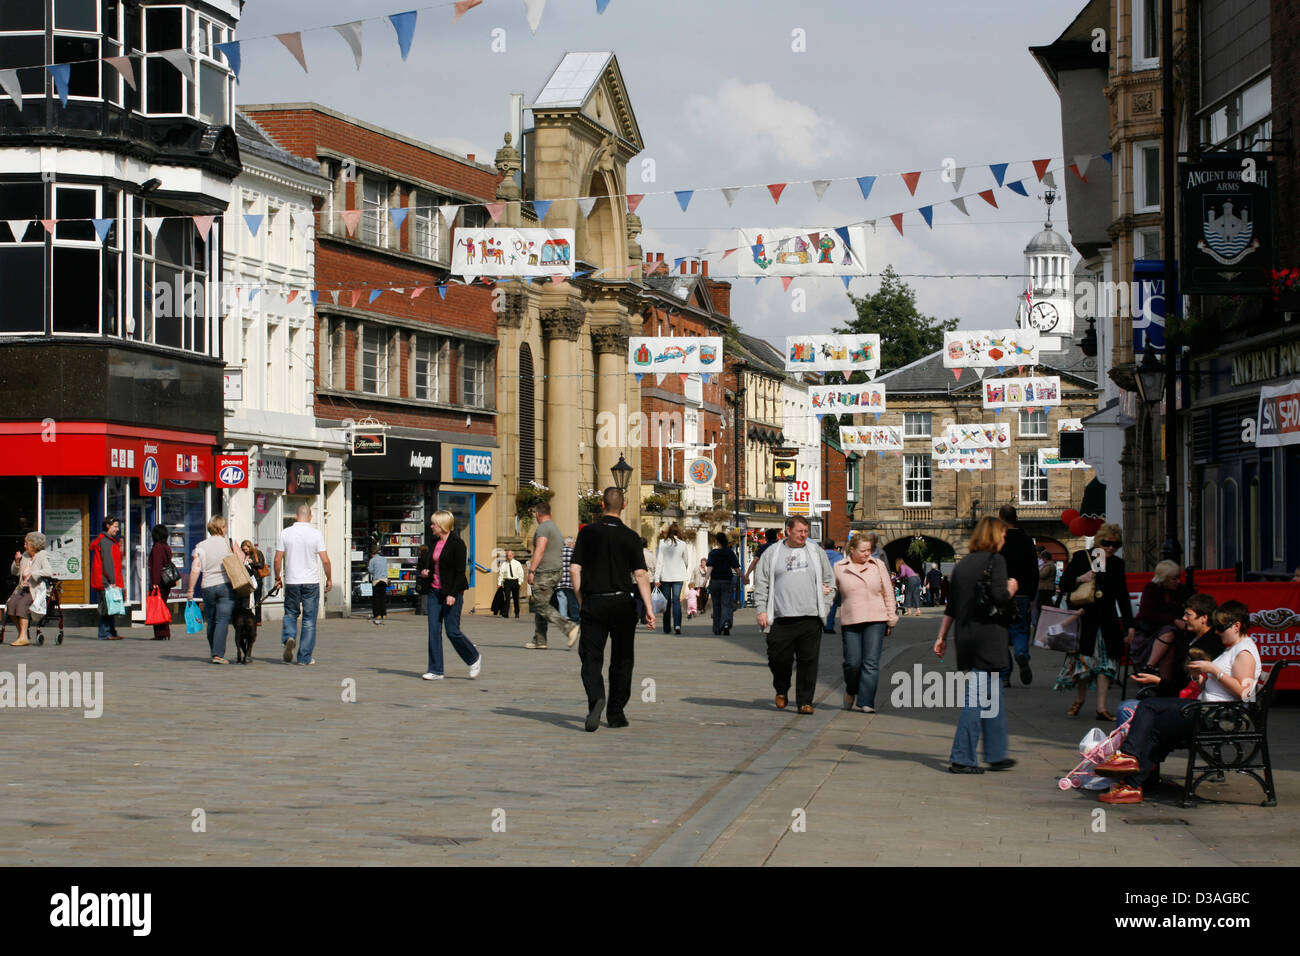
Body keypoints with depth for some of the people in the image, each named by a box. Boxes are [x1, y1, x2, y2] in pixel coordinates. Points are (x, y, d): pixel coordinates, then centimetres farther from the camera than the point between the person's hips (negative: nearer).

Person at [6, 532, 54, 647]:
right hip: (23, 589, 6)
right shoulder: (25, 555, 16)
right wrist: (17, 561, 5)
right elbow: (14, 572, 24)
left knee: (22, 604, -31)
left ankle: (23, 637, -34)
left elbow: (49, 571, -22)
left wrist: (31, 573, -26)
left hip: (37, 590, -6)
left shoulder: (42, 556, -4)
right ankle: (21, 633, -14)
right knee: (12, 603, -22)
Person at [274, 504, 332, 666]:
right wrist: (329, 579, 8)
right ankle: (305, 657, 5)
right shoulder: (316, 534, -5)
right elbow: (325, 560, -6)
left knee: (290, 614, 18)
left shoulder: (286, 533, -1)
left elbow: (278, 559, 0)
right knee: (309, 620, 6)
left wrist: (278, 578, 15)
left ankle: (289, 637, -11)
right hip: (311, 582, -1)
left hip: (291, 581, 1)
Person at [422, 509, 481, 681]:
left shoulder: (457, 543, -11)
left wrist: (453, 594, -20)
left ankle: (475, 659, 18)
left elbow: (460, 571, -15)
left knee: (452, 631, -5)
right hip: (435, 591, 8)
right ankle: (435, 670, 3)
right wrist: (426, 572, 4)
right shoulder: (435, 542, 12)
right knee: (434, 630, 1)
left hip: (451, 592, -8)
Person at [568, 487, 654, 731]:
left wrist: (581, 600, 10)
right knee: (621, 661, 12)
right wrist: (649, 609, -5)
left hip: (593, 602, 0)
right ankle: (616, 713, 16)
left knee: (591, 658, 0)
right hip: (622, 603, 0)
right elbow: (640, 574, -6)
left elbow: (574, 569, -1)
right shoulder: (630, 536, -1)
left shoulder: (587, 532, 1)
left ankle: (595, 699, -26)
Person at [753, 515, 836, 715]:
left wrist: (824, 608, 8)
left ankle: (805, 702, 3)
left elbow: (829, 582, 18)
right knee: (778, 658, -1)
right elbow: (761, 583, 8)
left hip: (810, 618, 1)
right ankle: (781, 691, 26)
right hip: (781, 619, -1)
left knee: (808, 661, -3)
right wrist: (761, 610, -1)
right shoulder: (772, 554, 8)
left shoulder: (816, 552, 13)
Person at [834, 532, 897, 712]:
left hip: (875, 620, 0)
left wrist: (891, 620, 9)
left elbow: (888, 594, 12)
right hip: (850, 622, 0)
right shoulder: (838, 568, 6)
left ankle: (866, 702, -6)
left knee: (871, 663, -7)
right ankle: (851, 691, 27)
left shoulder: (878, 565, 8)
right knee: (852, 662, -2)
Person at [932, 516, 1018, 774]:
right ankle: (962, 759, -6)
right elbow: (1000, 597, -19)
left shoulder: (963, 564, 14)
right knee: (979, 698, -5)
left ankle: (996, 755, 23)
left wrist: (942, 636, 19)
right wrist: (1011, 588, 3)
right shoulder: (995, 560, -8)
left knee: (992, 697, 17)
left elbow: (951, 605, 15)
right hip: (988, 638, -8)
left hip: (965, 636, 8)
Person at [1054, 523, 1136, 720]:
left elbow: (1123, 596, 14)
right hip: (1083, 618, -3)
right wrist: (1079, 579, -18)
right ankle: (1079, 698, 19)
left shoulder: (1117, 564, 10)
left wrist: (1130, 625, 11)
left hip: (1107, 621, 3)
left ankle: (1101, 707, -5)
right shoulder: (1081, 558, 0)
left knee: (1105, 662, -4)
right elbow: (1063, 585, 2)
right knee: (1084, 658, -3)